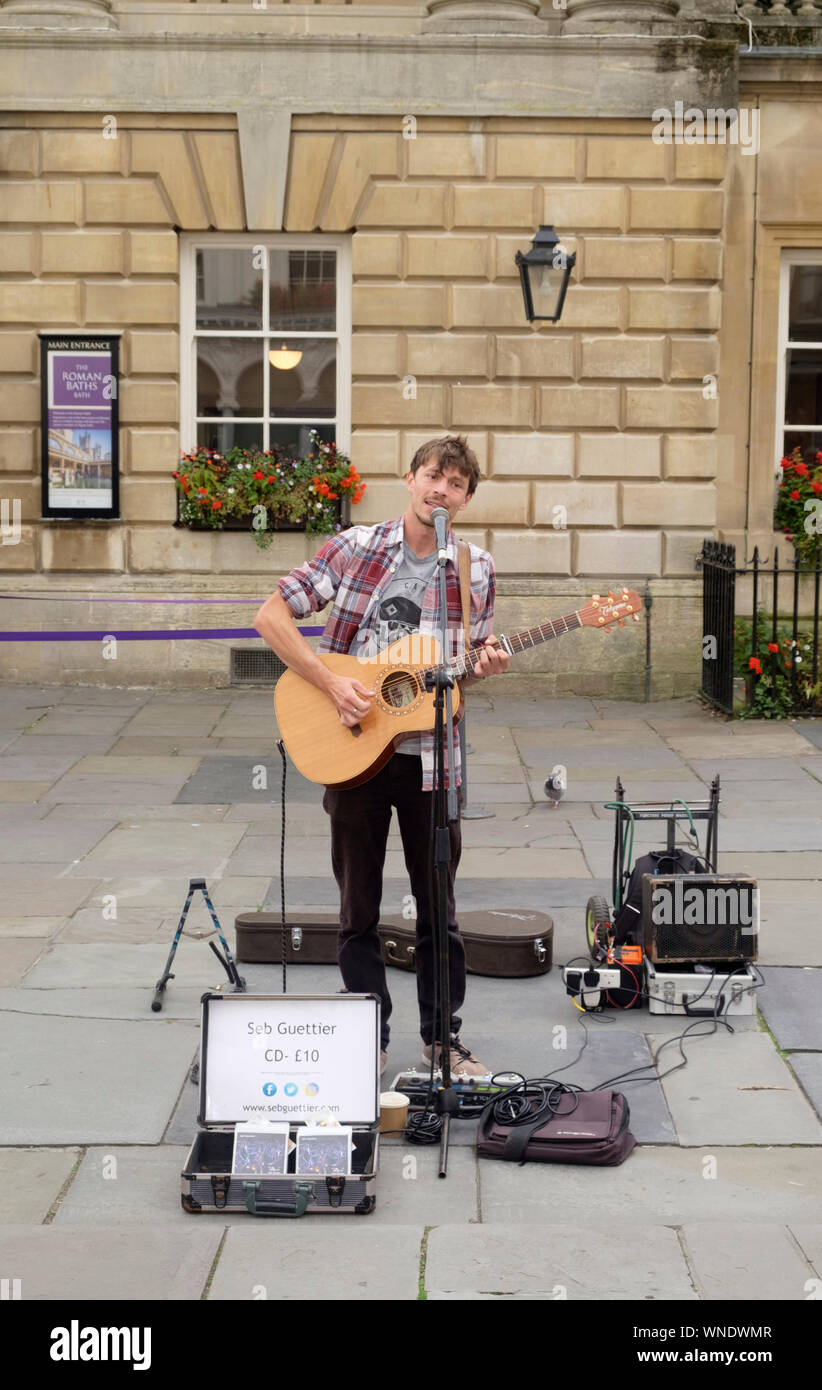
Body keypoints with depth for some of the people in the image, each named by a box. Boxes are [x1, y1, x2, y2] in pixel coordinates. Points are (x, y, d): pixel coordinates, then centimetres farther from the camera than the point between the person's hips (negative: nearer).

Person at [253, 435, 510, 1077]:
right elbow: (272, 614, -7)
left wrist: (485, 665, -10)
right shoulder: (355, 548, -5)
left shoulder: (478, 569, 2)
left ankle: (444, 1037, 24)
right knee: (359, 909, 9)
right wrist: (332, 683, -16)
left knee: (438, 910, 9)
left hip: (431, 758, 1)